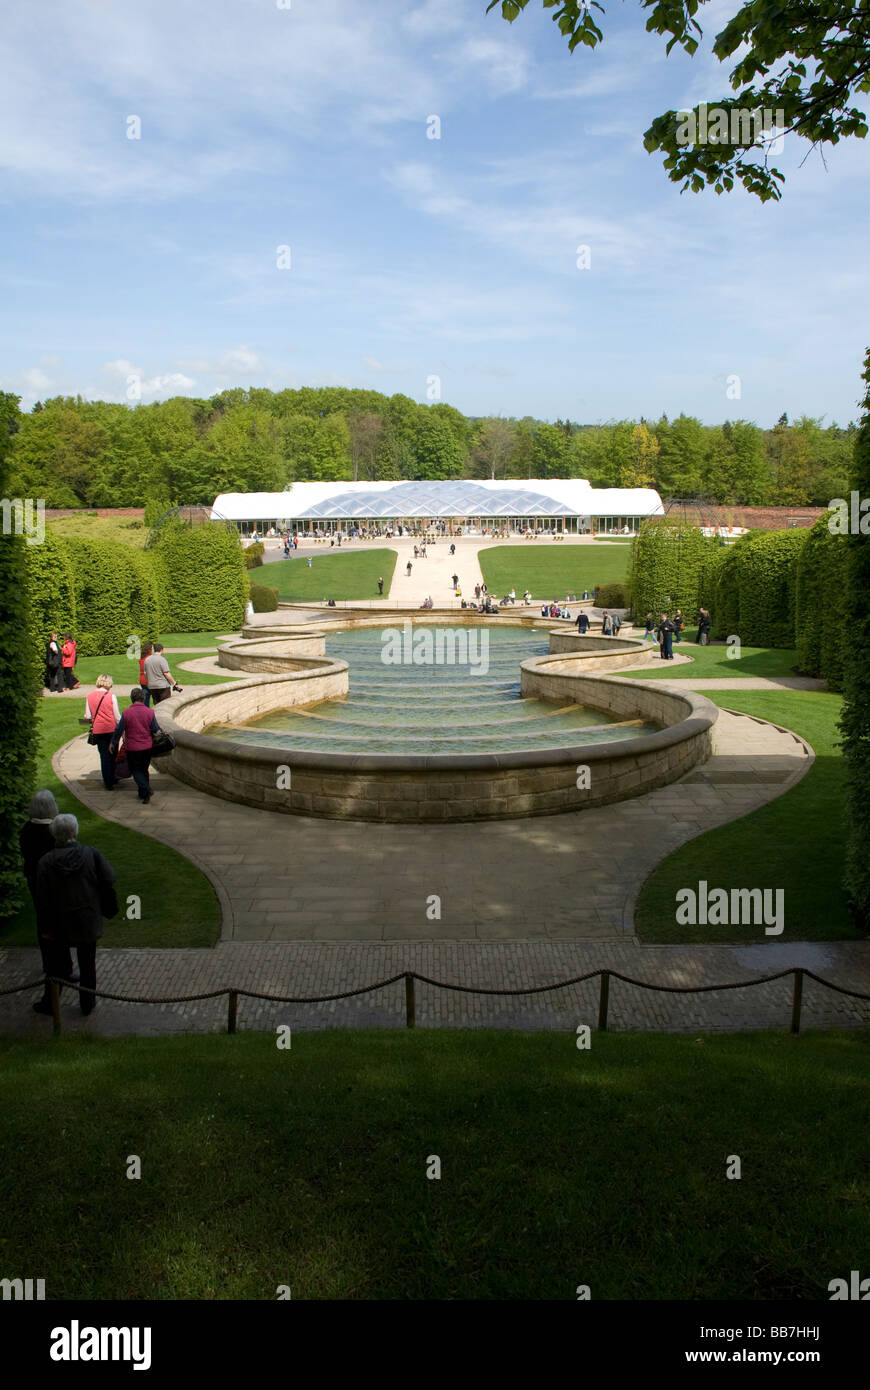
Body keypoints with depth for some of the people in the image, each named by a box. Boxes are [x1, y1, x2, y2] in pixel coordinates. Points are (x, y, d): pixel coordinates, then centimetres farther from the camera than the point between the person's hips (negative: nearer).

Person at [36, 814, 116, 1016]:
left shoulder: (46, 862, -14)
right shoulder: (91, 854, -15)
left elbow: (42, 899, -10)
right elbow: (109, 878, -10)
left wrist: (46, 924, 1)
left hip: (59, 924, 0)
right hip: (88, 922, 1)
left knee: (56, 966, 17)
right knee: (87, 965, 17)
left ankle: (50, 1004, 31)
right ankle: (87, 1004, 28)